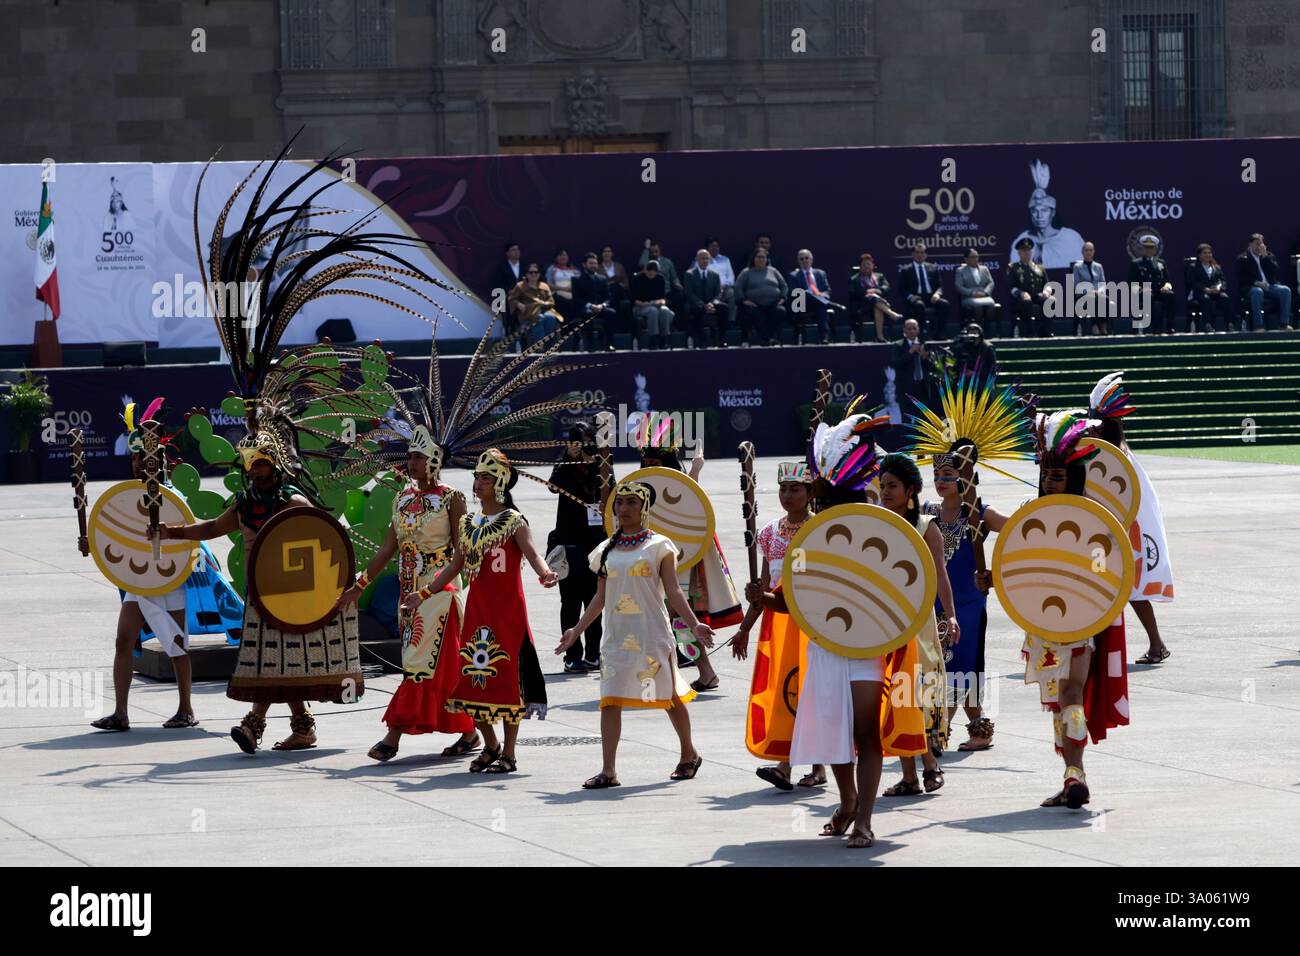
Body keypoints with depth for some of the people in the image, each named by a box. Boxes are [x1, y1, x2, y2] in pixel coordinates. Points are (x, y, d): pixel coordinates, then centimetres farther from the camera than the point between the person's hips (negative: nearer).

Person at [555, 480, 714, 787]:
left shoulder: (658, 546, 1)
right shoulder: (606, 550, 11)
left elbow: (673, 591, -4)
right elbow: (600, 598, 15)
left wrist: (694, 624, -15)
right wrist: (576, 630, 12)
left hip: (652, 633, -3)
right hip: (616, 635, 3)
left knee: (669, 695, 7)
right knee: (610, 699, -8)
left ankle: (689, 754, 29)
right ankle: (608, 771, -10)